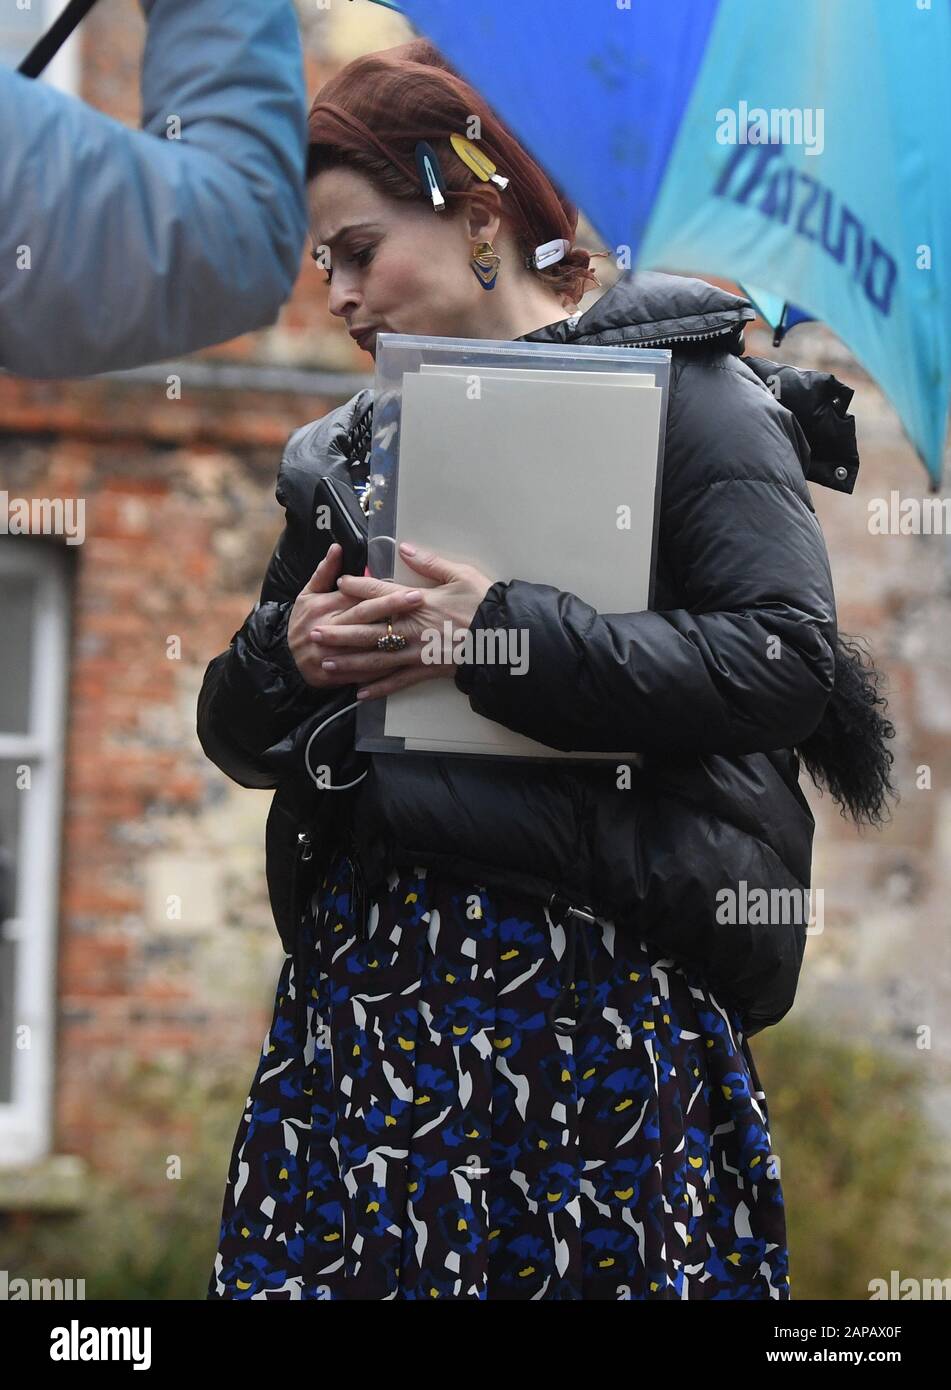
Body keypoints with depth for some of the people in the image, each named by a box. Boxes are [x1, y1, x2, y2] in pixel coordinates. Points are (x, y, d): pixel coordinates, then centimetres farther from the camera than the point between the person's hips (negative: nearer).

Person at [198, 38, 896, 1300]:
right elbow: (236, 736, 21)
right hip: (364, 971, 5)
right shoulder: (344, 449, 18)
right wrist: (283, 655, -2)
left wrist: (501, 636, -18)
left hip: (596, 985, -5)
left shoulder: (679, 389, 1)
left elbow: (790, 658, -13)